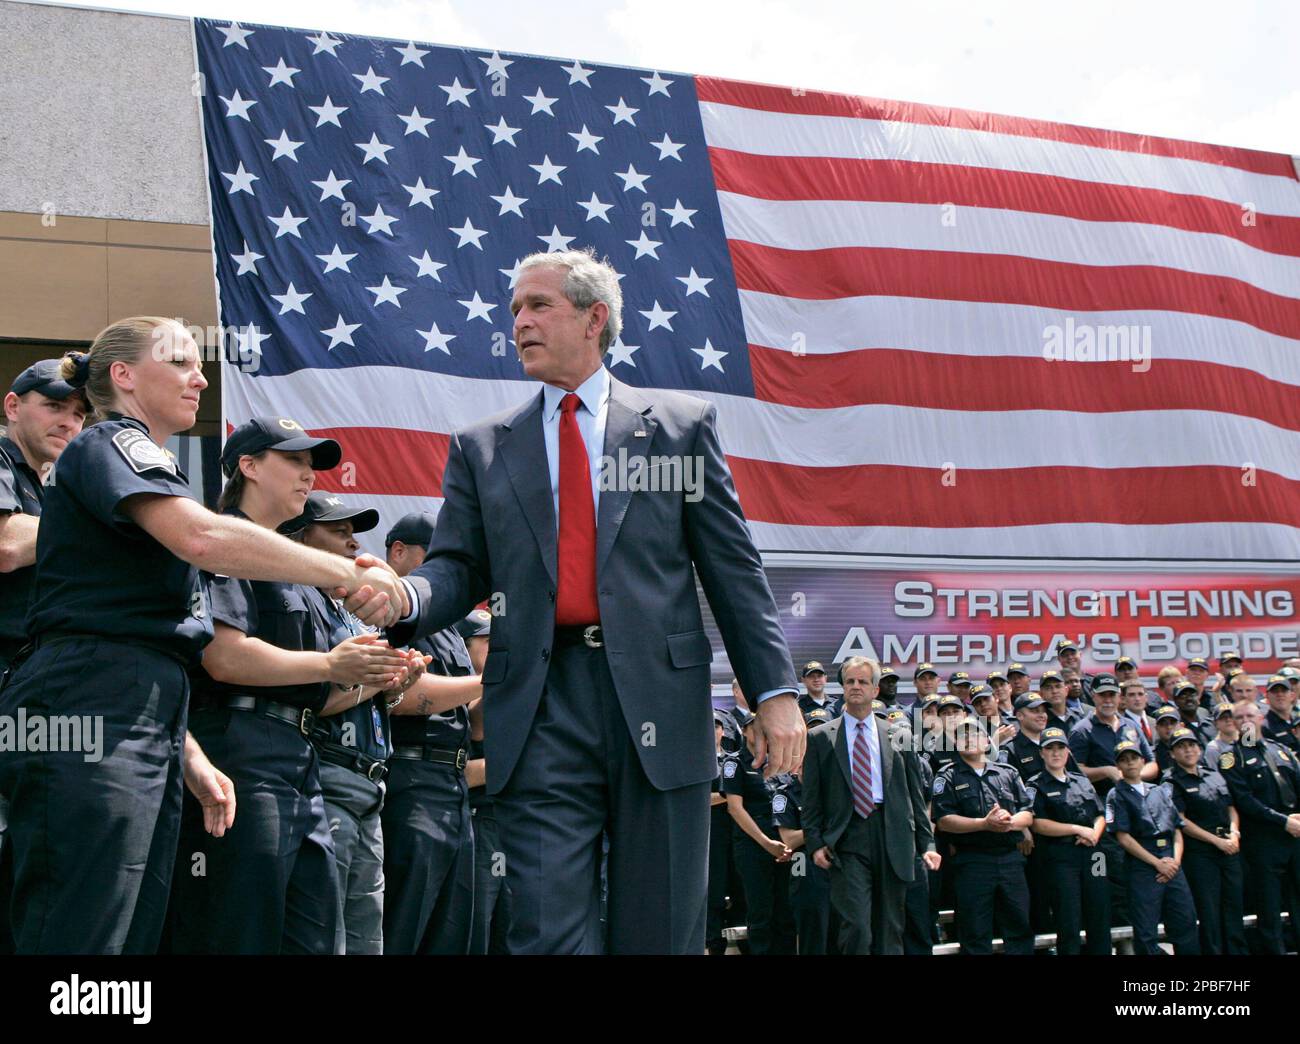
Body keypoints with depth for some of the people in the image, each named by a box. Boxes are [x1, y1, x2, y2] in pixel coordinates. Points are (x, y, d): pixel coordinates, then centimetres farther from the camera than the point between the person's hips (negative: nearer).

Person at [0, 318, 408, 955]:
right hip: (90, 711, -10)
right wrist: (349, 574, -18)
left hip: (144, 727, 10)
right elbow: (201, 536, -21)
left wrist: (189, 756, 22)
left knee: (135, 936, 4)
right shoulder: (110, 444, 0)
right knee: (83, 938, -14)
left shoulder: (139, 460, 29)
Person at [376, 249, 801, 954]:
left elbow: (732, 568, 6)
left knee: (660, 935, 5)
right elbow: (458, 568, 7)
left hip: (657, 696, -1)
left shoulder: (682, 425, 10)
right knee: (548, 935, -3)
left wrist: (775, 690, -1)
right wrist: (404, 597, -16)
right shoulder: (482, 447, 15)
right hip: (540, 714, 1)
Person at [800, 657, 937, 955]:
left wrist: (927, 844, 7)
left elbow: (915, 794, 11)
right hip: (847, 842, -2)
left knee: (890, 931, 7)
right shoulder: (820, 738, 7)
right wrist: (815, 843, -3)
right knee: (856, 928, -13)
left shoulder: (899, 734, 11)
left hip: (893, 840, 2)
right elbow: (811, 798, 6)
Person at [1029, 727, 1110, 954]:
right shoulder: (1037, 787, 1)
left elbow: (1100, 815, 18)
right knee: (1069, 923, -4)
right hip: (1060, 856, -5)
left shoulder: (1083, 781, 18)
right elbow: (1038, 825, -10)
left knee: (1100, 918, 6)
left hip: (1090, 853, 5)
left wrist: (1094, 834, -5)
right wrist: (1078, 829, -12)